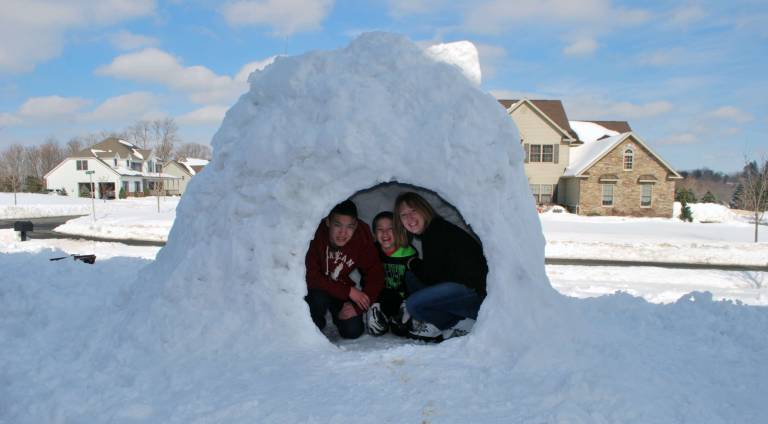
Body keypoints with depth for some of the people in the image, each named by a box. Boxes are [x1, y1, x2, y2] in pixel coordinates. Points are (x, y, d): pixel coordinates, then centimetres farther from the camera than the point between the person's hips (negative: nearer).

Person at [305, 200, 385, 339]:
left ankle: (338, 314, 21)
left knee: (353, 331, -13)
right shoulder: (316, 235, -31)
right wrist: (349, 291, -28)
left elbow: (375, 274, -11)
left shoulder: (362, 237, -19)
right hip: (316, 290, -3)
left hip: (344, 290, 3)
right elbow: (311, 277, -27)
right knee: (319, 299, -35)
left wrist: (357, 307, -20)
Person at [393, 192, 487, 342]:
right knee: (411, 277, 14)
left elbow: (431, 276, -12)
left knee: (413, 304, -19)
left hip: (475, 289, -11)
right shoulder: (430, 232, 15)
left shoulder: (438, 231, -15)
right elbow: (434, 273, 19)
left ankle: (462, 325, -2)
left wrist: (413, 264, 5)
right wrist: (415, 266, 4)